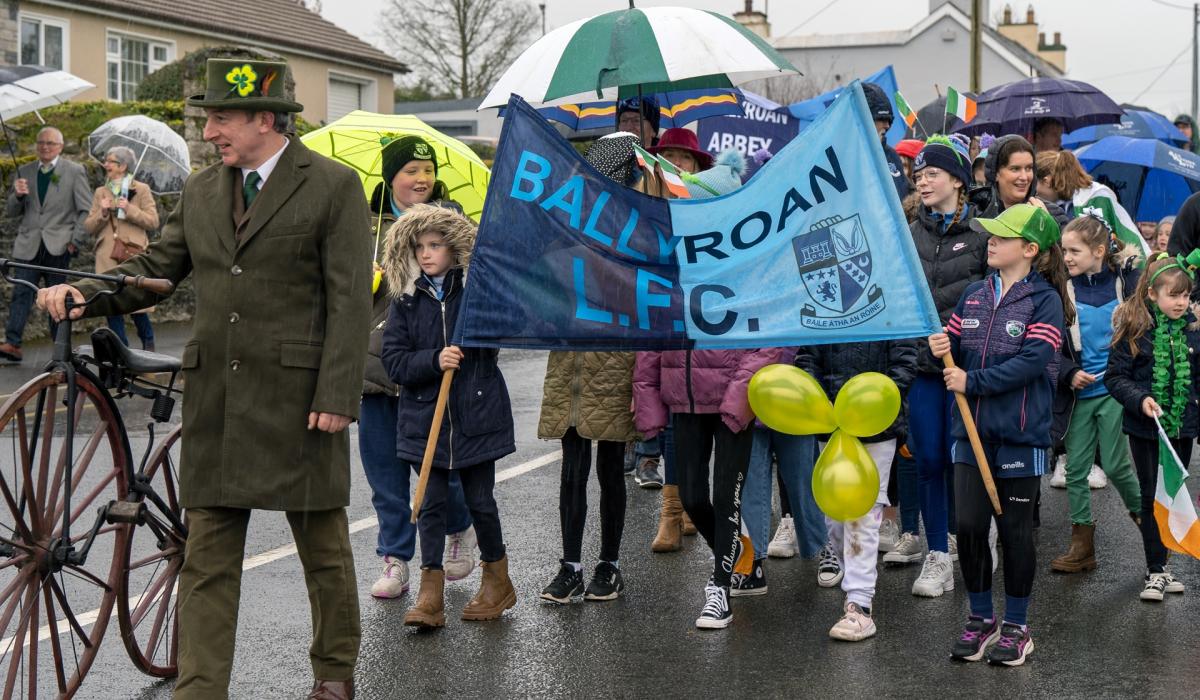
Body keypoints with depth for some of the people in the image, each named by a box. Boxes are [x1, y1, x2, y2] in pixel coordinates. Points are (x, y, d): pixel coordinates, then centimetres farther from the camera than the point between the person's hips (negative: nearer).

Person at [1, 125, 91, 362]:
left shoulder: (74, 171, 4)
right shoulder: (24, 172, 13)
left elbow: (87, 210, 1)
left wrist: (76, 241, -7)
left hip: (58, 245, -2)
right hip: (28, 245, 2)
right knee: (21, 292, -9)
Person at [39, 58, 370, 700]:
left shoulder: (333, 187, -4)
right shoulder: (201, 191, 13)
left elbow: (351, 299, -8)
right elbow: (155, 268, 14)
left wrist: (336, 397, -15)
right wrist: (85, 294, -6)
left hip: (297, 396, -4)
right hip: (214, 395, 5)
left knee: (323, 544, 9)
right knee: (207, 556, 4)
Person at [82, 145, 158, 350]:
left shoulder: (141, 190, 7)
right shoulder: (101, 192, 17)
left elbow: (153, 222, -1)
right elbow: (88, 228, 12)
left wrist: (130, 209, -12)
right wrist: (102, 212, -5)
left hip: (133, 253, -4)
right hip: (107, 257, 4)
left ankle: (148, 344, 15)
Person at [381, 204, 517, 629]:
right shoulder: (406, 302, 2)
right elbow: (394, 362, -3)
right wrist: (435, 360, -20)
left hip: (477, 416, -1)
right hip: (426, 421, 1)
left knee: (479, 500, 9)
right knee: (431, 503, 2)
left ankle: (497, 581, 29)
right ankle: (430, 596, 7)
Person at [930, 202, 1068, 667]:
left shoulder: (1044, 300, -8)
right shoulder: (974, 295, 9)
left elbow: (1032, 361, -18)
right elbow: (956, 346, 13)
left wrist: (972, 382, -18)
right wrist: (943, 348, -10)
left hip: (1020, 435, -5)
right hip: (972, 430, 5)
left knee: (1015, 530, 6)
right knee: (969, 525, 4)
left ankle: (1016, 627, 21)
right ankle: (980, 619, 21)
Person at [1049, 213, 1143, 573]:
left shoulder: (1126, 281, -3)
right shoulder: (1063, 290, -2)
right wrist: (1070, 374, -13)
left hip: (1115, 391, -2)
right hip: (1079, 393, 2)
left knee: (1115, 465, -2)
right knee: (1076, 469, 4)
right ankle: (1081, 546, 14)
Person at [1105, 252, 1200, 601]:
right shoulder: (1134, 329, -10)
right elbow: (1115, 376, -7)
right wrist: (1140, 400, -21)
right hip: (1145, 428, -3)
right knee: (1152, 497, 5)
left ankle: (1159, 565, 23)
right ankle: (1157, 571, 12)